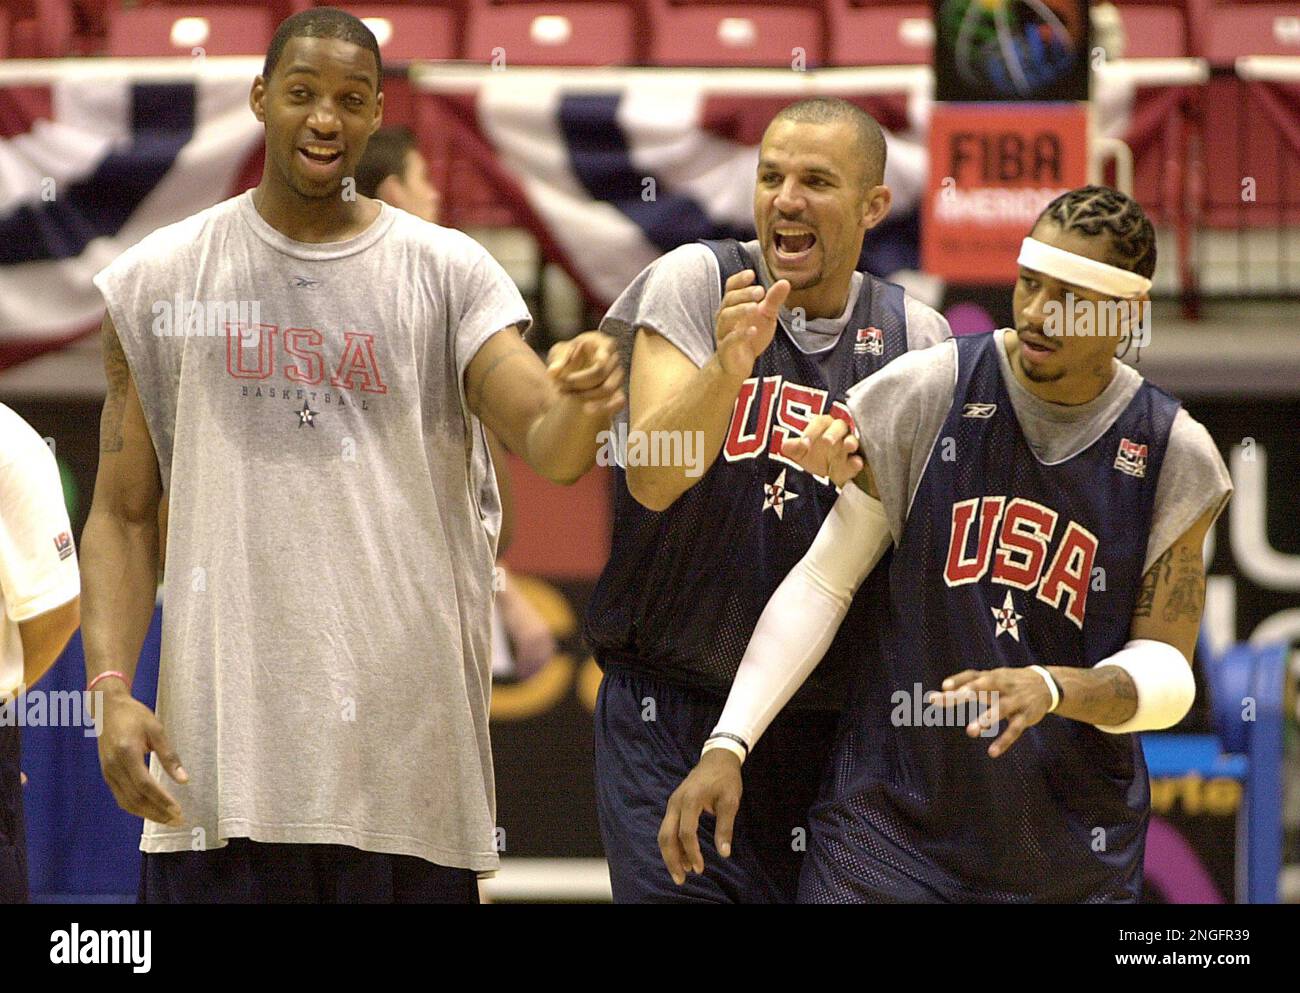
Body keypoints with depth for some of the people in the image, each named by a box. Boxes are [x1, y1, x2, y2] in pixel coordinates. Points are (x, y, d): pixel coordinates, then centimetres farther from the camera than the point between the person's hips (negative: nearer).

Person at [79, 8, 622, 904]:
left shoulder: (450, 275, 6)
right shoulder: (158, 281, 7)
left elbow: (550, 449, -5)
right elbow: (123, 515, 8)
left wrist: (580, 403, -30)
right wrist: (112, 688, -6)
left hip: (406, 741, 0)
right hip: (226, 740, 0)